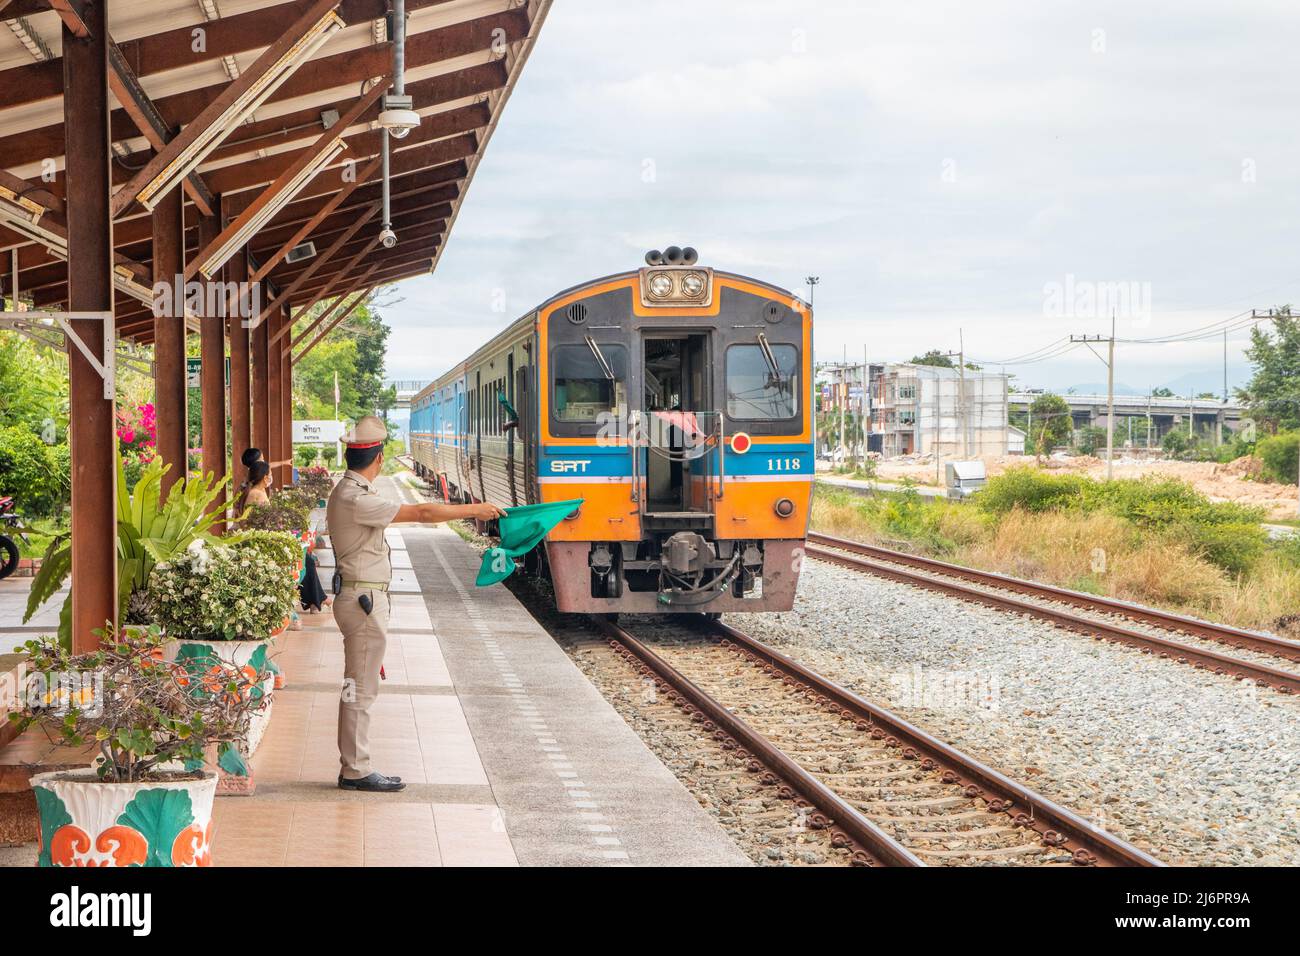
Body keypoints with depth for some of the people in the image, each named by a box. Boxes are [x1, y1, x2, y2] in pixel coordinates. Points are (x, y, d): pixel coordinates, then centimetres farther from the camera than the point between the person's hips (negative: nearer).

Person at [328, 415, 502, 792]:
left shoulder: (350, 491, 12)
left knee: (360, 686, 13)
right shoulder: (357, 499, -20)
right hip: (363, 600, -10)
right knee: (360, 687, -5)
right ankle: (355, 770, -1)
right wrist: (474, 510, -15)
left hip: (360, 598, 10)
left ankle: (355, 766, 18)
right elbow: (422, 512, -22)